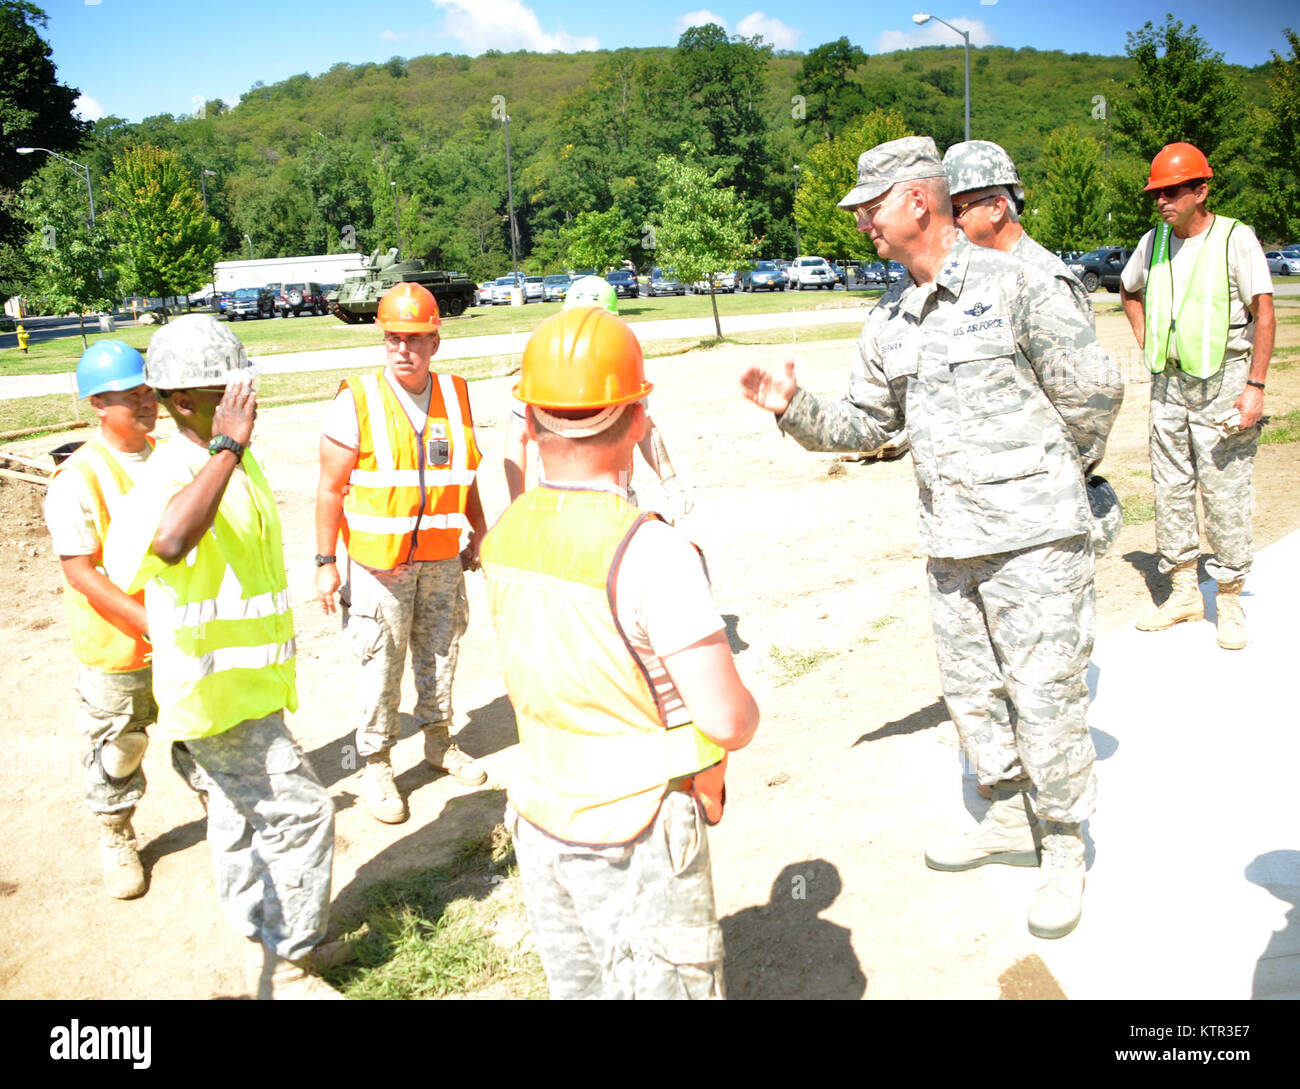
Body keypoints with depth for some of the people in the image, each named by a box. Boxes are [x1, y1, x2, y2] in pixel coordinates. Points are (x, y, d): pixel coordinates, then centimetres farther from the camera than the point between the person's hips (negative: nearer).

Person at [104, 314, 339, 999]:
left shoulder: (236, 462, 8)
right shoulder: (170, 474, -24)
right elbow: (169, 540, -50)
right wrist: (228, 447, -43)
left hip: (250, 683, 9)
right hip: (216, 692, -9)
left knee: (243, 812, 21)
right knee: (300, 812, -6)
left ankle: (260, 945, 38)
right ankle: (288, 971, 9)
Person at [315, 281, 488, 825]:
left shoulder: (455, 396, 4)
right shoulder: (357, 400, -9)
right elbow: (331, 488, -7)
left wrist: (480, 533, 18)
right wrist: (325, 562, -8)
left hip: (443, 560, 4)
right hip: (379, 563, -4)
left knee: (439, 654, 16)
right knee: (381, 665, 3)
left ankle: (439, 741, 35)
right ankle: (376, 764, 18)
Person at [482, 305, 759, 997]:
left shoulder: (506, 534, -2)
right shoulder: (648, 550, -23)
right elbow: (728, 719, -22)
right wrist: (744, 715, 1)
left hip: (541, 819, 7)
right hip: (634, 840, -7)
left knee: (576, 987, 21)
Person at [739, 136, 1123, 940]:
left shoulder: (1011, 284, -9)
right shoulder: (889, 321, 10)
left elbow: (1095, 388, -5)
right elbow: (864, 424, 15)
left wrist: (1053, 475, 7)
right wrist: (794, 408, -2)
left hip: (1034, 537, -6)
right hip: (950, 542, 7)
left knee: (1046, 696, -1)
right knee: (972, 692, 16)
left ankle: (1065, 852, 18)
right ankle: (1011, 819, 36)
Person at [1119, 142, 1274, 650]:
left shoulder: (1235, 238, -7)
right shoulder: (1154, 241, 9)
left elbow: (1264, 312, -10)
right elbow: (1129, 290, 28)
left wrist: (1255, 386, -15)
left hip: (1222, 380, -5)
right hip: (1168, 381, 6)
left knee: (1226, 490, -3)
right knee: (1170, 487, 8)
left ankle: (1230, 600, 8)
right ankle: (1183, 592, 19)